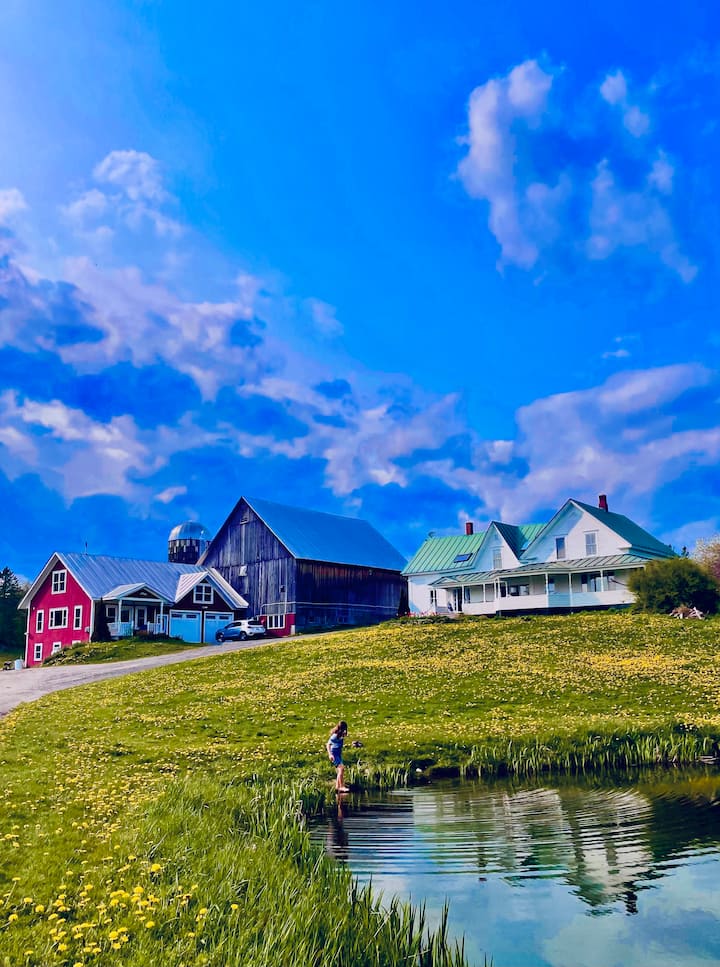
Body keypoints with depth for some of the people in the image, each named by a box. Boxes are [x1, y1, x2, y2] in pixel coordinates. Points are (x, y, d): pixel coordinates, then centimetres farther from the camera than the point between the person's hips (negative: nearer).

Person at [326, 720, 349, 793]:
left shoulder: (341, 735, 4)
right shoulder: (335, 736, -20)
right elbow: (328, 745, -22)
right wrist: (330, 754, -30)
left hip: (339, 754, 9)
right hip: (334, 754, -9)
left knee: (340, 770, 11)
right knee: (341, 768, -17)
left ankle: (337, 787, 20)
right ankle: (342, 787, -17)